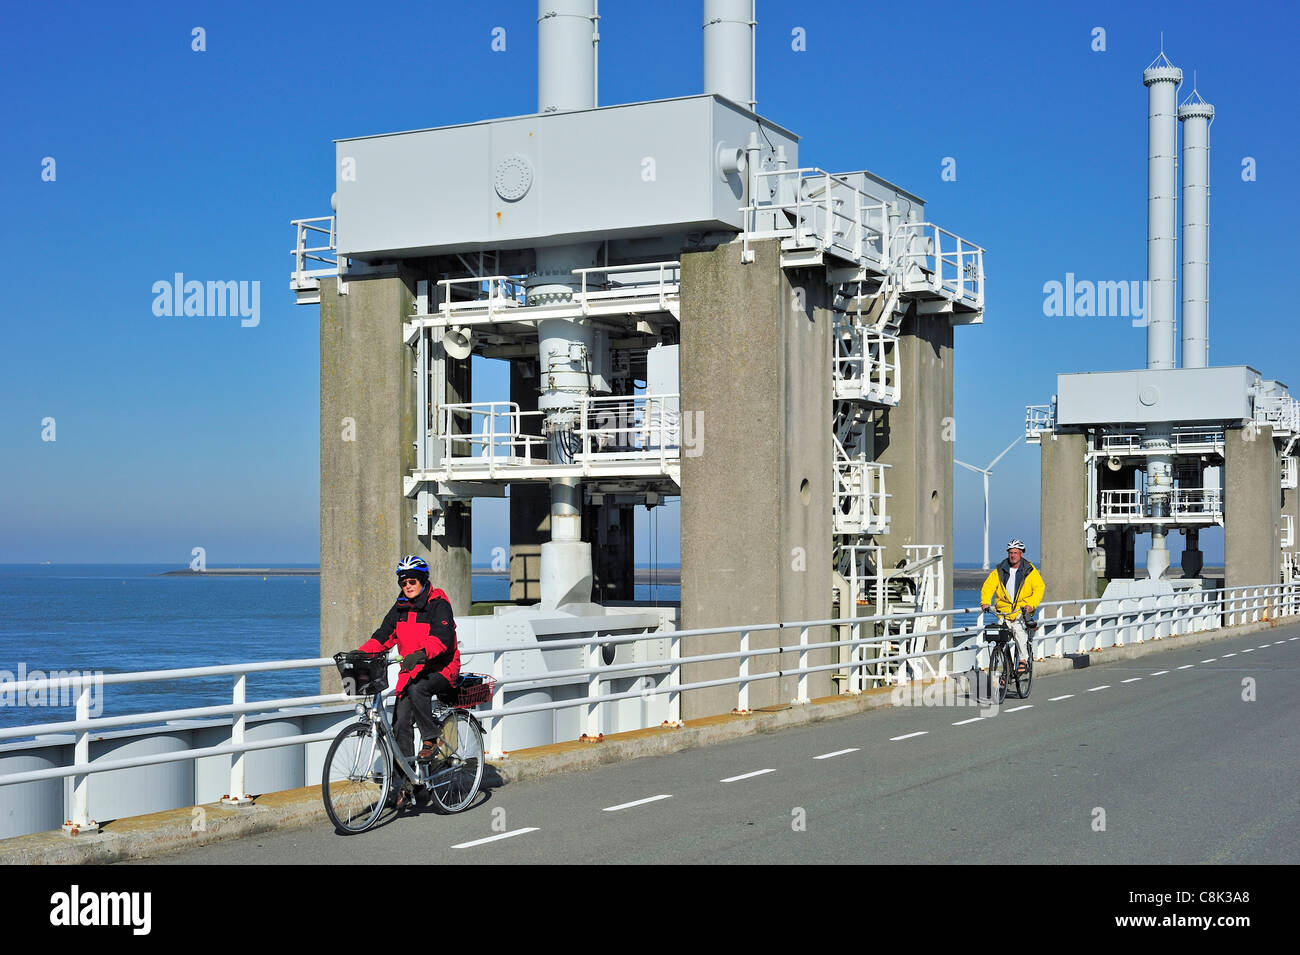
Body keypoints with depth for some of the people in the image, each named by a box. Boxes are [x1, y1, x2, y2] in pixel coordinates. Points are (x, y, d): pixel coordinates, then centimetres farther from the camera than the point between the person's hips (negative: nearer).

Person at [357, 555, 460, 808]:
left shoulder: (438, 605, -11)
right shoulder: (400, 609, 9)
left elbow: (442, 637, -25)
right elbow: (383, 636, 3)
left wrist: (421, 653, -43)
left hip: (440, 669, -6)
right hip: (411, 670, 6)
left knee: (417, 690, -36)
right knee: (400, 725, -6)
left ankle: (430, 741, -17)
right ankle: (406, 783, 0)